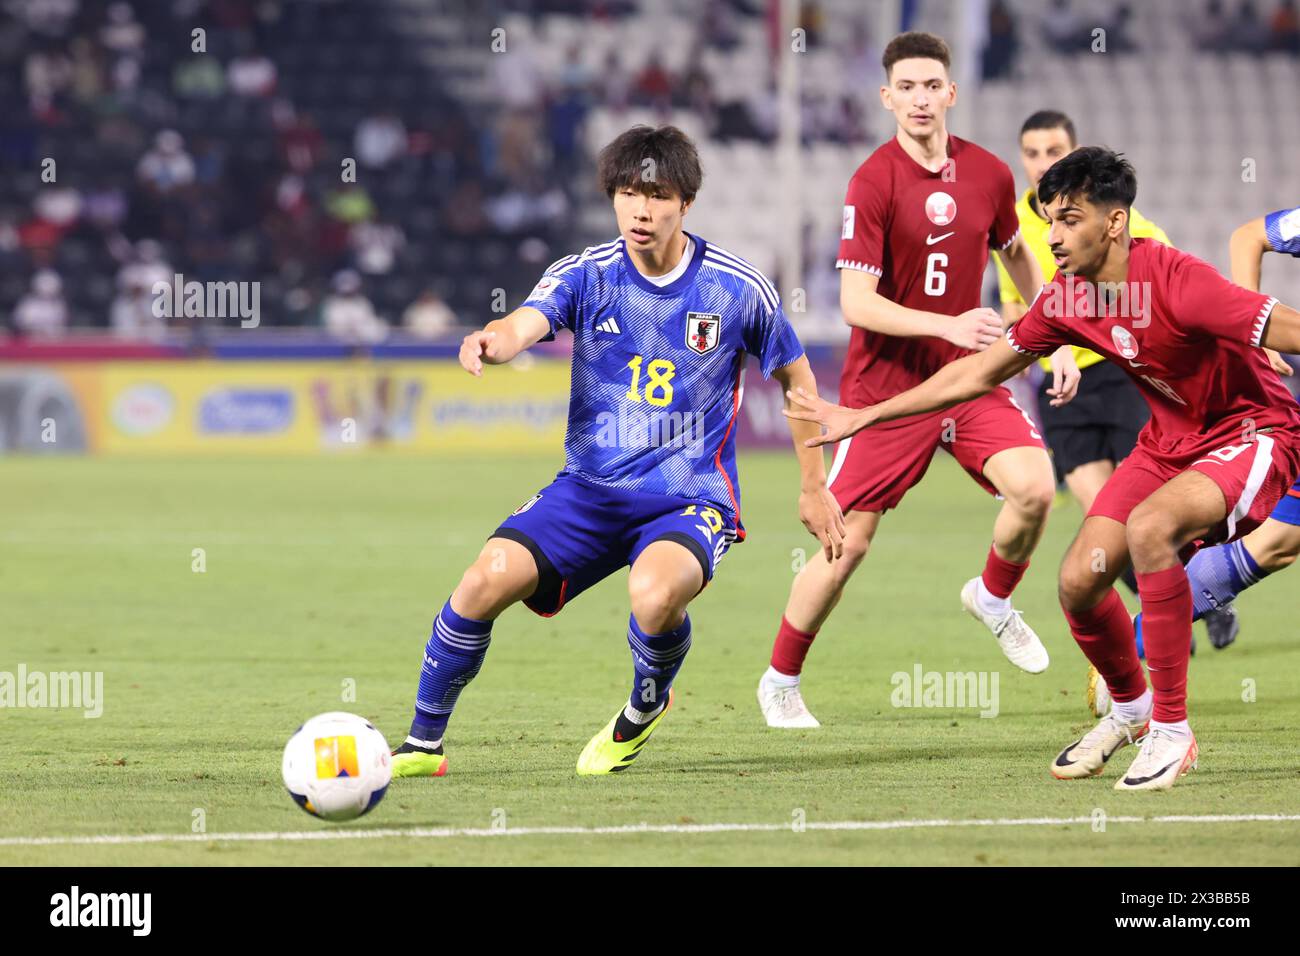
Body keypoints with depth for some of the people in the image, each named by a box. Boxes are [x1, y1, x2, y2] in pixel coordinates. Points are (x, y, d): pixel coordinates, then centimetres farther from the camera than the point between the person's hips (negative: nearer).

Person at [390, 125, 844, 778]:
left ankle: (644, 710, 1)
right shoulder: (587, 276, -4)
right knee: (488, 579, -21)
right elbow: (523, 325, -24)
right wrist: (490, 342, -49)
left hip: (690, 499, -2)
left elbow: (796, 376, 11)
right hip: (590, 487, 2)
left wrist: (814, 488, 13)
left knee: (655, 594, -35)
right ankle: (423, 744, 0)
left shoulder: (737, 289, -5)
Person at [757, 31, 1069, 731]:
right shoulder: (873, 183, -14)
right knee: (847, 543, -5)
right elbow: (856, 305, -19)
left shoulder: (989, 174, 1)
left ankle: (993, 600, 12)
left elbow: (1017, 256, 21)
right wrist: (947, 326, -30)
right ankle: (780, 682, 15)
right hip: (886, 381, -4)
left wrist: (1058, 341, 16)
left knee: (1034, 488, -19)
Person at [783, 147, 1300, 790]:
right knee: (1080, 579, -4)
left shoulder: (1174, 281, -28)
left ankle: (1170, 731, -19)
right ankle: (1130, 710, 28)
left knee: (1149, 527, -33)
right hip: (1169, 440, 7)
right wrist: (863, 418, 10)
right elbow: (978, 374, 7)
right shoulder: (1066, 301, -5)